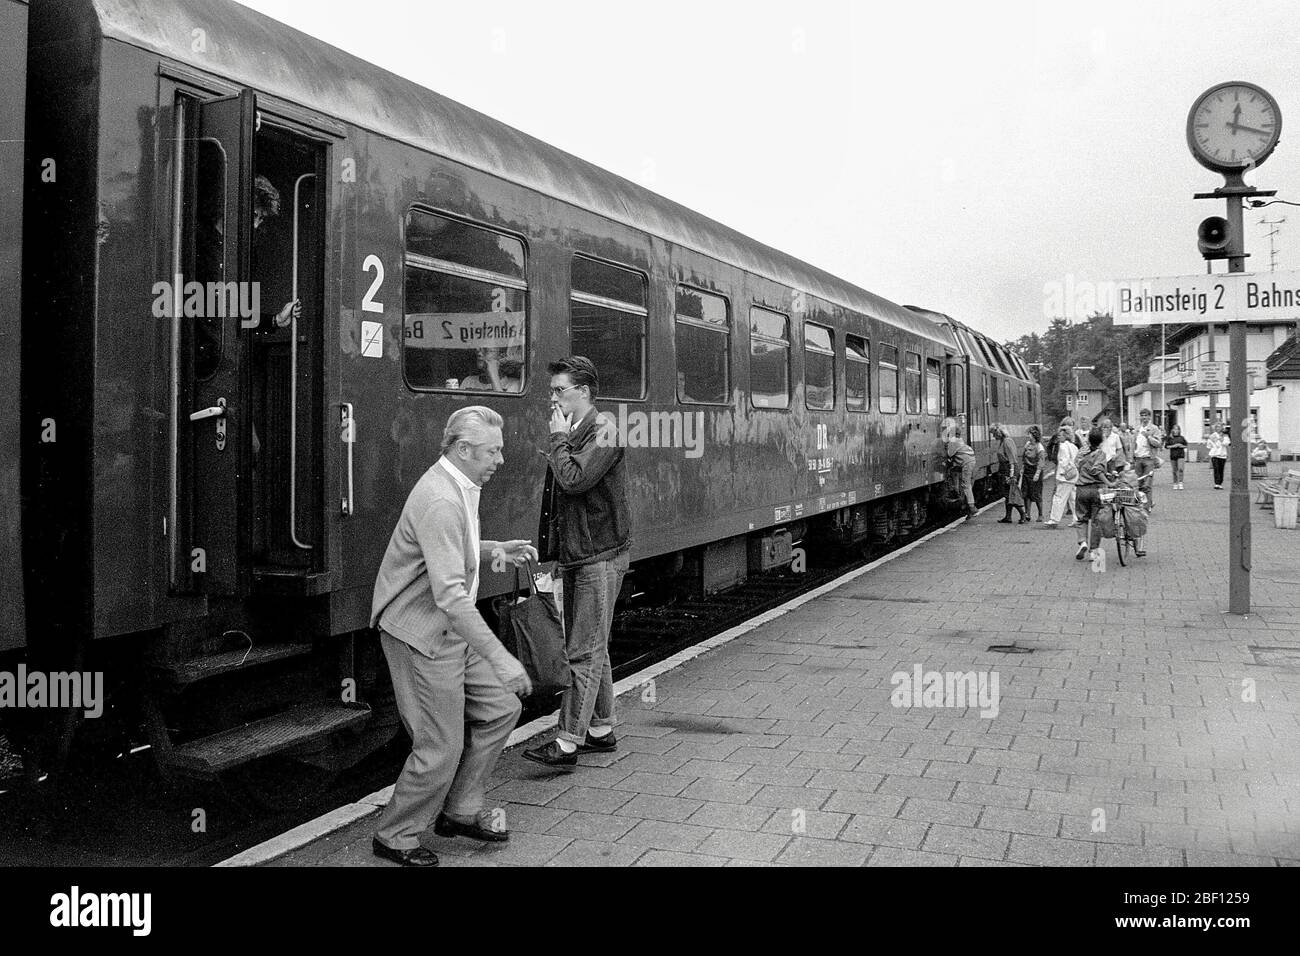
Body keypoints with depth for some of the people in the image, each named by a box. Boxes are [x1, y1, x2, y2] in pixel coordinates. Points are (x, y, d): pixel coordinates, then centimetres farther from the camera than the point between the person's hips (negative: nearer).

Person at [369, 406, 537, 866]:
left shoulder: (459, 488, 8)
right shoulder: (440, 501, -26)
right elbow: (451, 596, -32)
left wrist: (494, 549, 13)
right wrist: (501, 660, -34)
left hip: (452, 630, 10)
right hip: (421, 635, -10)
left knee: (501, 709, 11)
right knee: (441, 749, -2)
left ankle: (459, 811, 24)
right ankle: (395, 837, 19)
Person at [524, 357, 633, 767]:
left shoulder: (603, 431, -13)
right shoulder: (571, 432, 13)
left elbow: (574, 480, -26)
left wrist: (559, 439, -14)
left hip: (600, 556, -9)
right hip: (576, 553, 9)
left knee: (584, 652, -7)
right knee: (591, 648, 15)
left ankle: (569, 741, -4)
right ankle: (601, 730, 25)